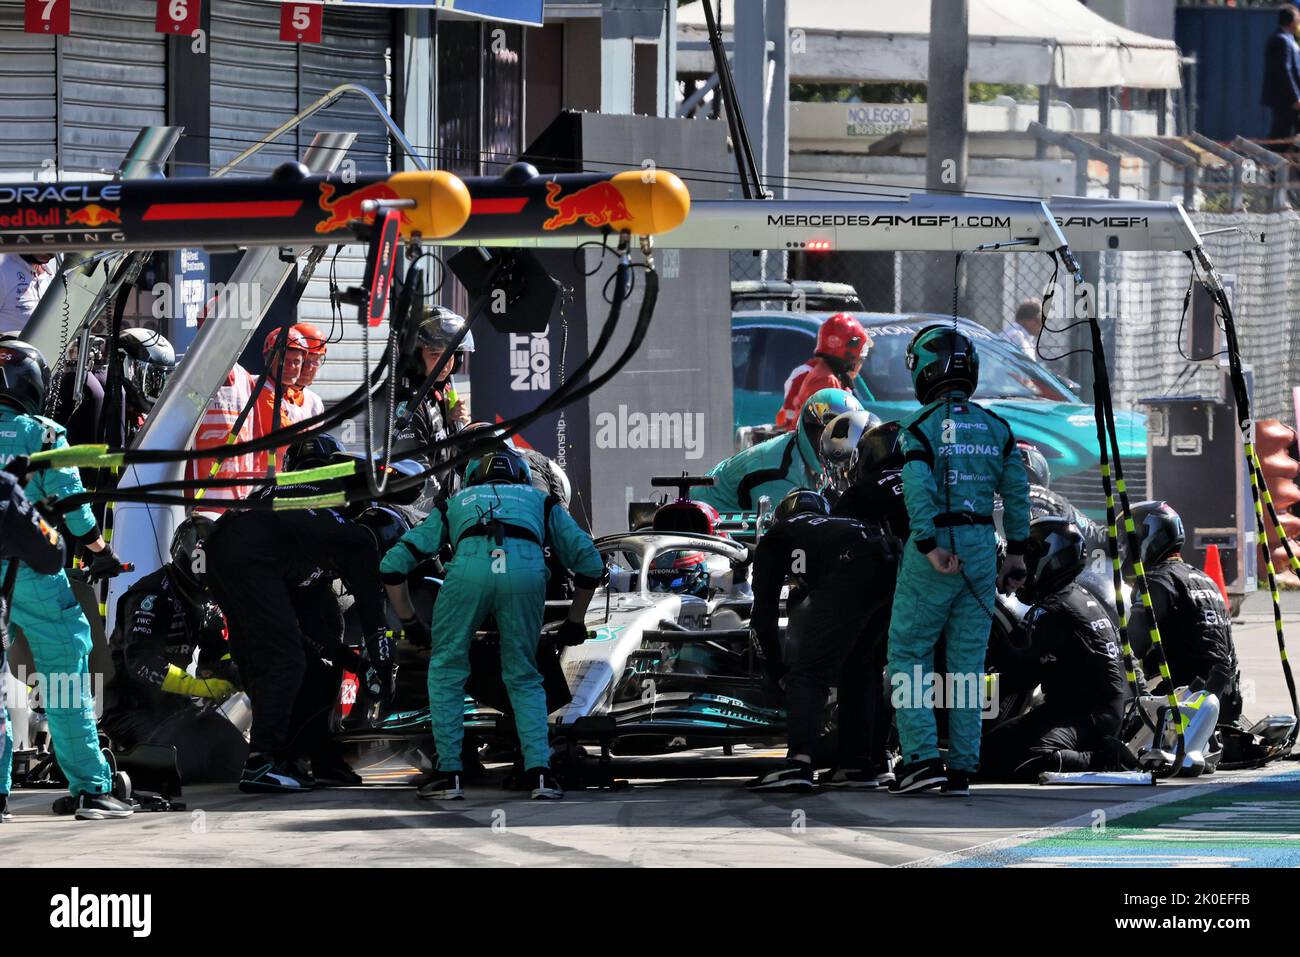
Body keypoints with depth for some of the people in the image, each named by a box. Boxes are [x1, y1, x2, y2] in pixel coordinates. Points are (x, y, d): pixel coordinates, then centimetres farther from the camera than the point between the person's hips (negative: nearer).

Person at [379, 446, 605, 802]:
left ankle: (449, 774, 14)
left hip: (469, 567, -1)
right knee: (523, 679, 19)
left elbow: (393, 564, 33)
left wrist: (408, 622, 43)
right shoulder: (541, 502, 41)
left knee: (447, 671, 20)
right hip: (527, 569, 1)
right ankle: (540, 774, 6)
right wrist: (575, 622, 48)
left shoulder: (453, 505, 40)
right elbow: (590, 562, 36)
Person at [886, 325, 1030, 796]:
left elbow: (918, 491, -25)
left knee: (908, 655, 6)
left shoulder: (921, 427, -11)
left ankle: (921, 758, -5)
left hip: (933, 552, -5)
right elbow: (1017, 494, 7)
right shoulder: (995, 428, 6)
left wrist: (932, 551, -26)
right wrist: (1016, 554, 14)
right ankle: (962, 768, 7)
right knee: (968, 660, 9)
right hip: (981, 548, 5)